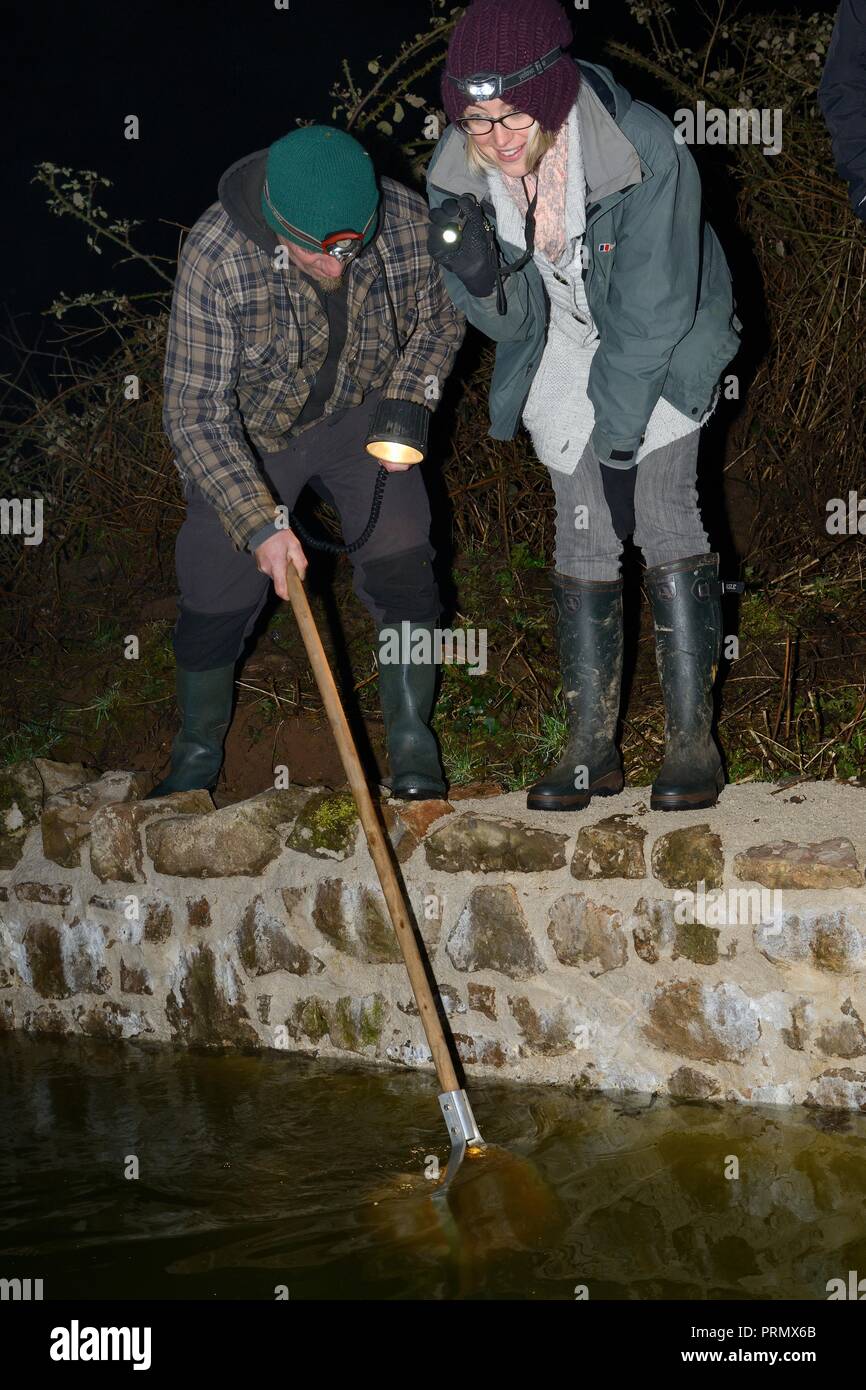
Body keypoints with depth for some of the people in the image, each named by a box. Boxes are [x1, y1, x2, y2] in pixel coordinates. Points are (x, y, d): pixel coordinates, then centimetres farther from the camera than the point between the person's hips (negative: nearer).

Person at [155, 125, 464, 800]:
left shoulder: (408, 221, -25)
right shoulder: (217, 256, -35)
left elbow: (440, 319, -2)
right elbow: (197, 413, -30)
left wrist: (407, 401, -17)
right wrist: (260, 521, -37)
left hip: (362, 414, 2)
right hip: (245, 435, -2)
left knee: (401, 562, -12)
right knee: (217, 603, 0)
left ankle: (410, 734, 9)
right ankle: (197, 754, 25)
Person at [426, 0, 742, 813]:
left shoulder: (644, 149, -32)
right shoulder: (459, 174, -19)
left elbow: (654, 311, -25)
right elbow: (512, 320, -12)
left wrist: (619, 434, -21)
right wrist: (481, 277, -36)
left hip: (662, 351, -3)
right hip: (564, 355, 3)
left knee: (664, 517, -11)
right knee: (582, 537, 1)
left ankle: (692, 739, -2)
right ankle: (592, 747, 7)